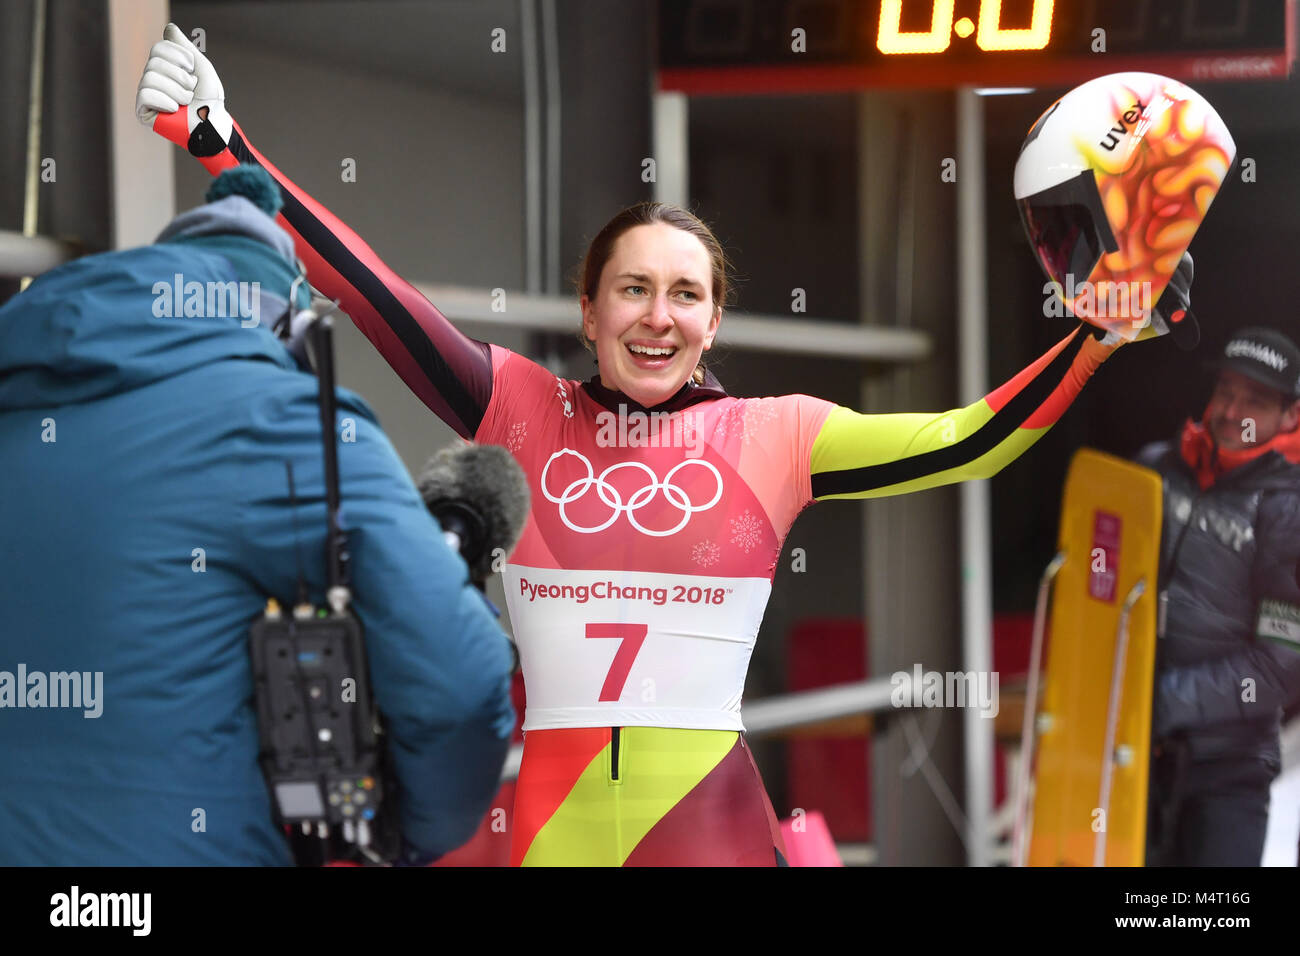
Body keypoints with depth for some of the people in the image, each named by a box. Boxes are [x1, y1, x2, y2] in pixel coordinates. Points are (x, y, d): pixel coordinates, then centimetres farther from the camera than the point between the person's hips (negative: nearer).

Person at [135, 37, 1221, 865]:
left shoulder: (769, 435, 4)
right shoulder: (527, 412, 5)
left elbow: (962, 443, 2)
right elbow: (380, 300, 2)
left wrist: (1098, 338, -5)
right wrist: (221, 146, -1)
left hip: (713, 823, 0)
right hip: (552, 823, 1)